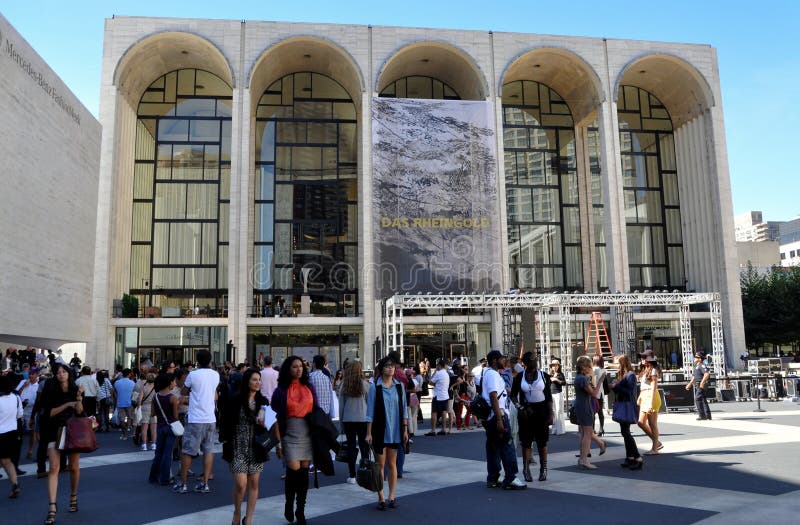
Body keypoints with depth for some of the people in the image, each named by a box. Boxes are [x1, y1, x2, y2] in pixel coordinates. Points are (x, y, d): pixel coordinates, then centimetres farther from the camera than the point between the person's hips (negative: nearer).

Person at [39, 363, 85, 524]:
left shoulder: (76, 390, 1)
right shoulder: (50, 391, -4)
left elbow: (80, 412, -2)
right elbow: (49, 413, -9)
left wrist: (79, 399, -19)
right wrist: (66, 405, -18)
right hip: (55, 432, -2)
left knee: (74, 467, 10)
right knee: (54, 468, -11)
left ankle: (73, 498, 30)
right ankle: (52, 507, -13)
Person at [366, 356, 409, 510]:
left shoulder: (399, 386, 4)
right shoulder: (375, 387, -6)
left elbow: (404, 409, 8)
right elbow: (370, 411, -5)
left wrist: (405, 429, 5)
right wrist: (369, 433, -7)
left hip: (395, 430, 3)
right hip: (380, 430, -3)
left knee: (392, 464, 11)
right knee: (380, 464, 3)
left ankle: (391, 496, 19)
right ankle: (381, 498, 11)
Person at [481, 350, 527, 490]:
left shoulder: (487, 373, 17)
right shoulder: (493, 374, -15)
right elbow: (493, 397, -23)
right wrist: (499, 420, -26)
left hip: (490, 417, 11)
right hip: (497, 415, -11)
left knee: (493, 447, 12)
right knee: (507, 447, -6)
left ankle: (492, 479, 16)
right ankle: (510, 479, -4)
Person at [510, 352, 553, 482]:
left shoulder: (544, 376, 2)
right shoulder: (519, 377, 1)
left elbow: (549, 397, 4)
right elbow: (513, 395, 6)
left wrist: (550, 414, -2)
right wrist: (519, 407, -9)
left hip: (541, 411, 0)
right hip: (526, 412, 0)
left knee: (542, 442, 5)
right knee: (526, 441, 2)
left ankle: (543, 469, 14)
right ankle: (526, 468, 10)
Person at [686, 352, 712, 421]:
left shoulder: (702, 366, -12)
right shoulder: (696, 367, 20)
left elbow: (707, 374, -26)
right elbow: (694, 377, 28)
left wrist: (702, 382, -28)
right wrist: (689, 384, 23)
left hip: (701, 386, -10)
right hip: (697, 386, 10)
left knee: (697, 399, -14)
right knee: (703, 400, 11)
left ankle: (702, 415, -12)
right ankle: (708, 415, 16)